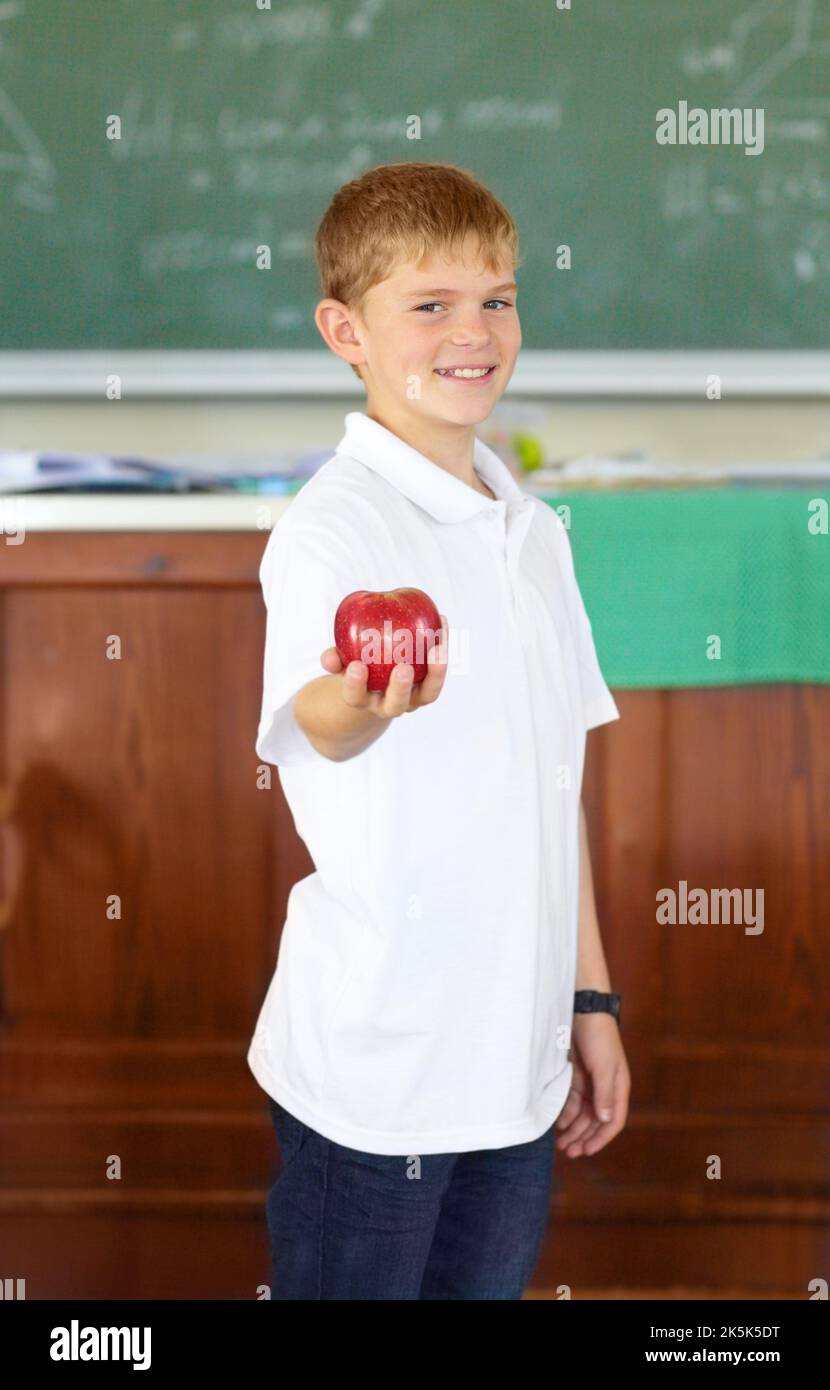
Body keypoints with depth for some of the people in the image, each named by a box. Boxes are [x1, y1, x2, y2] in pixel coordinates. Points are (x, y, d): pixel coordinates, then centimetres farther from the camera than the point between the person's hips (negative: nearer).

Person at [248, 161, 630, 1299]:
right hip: (374, 1072, -7)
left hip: (517, 1061, 7)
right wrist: (357, 703, -58)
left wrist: (591, 997, 15)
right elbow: (312, 727, -35)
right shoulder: (331, 529, -14)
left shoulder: (533, 530, 10)